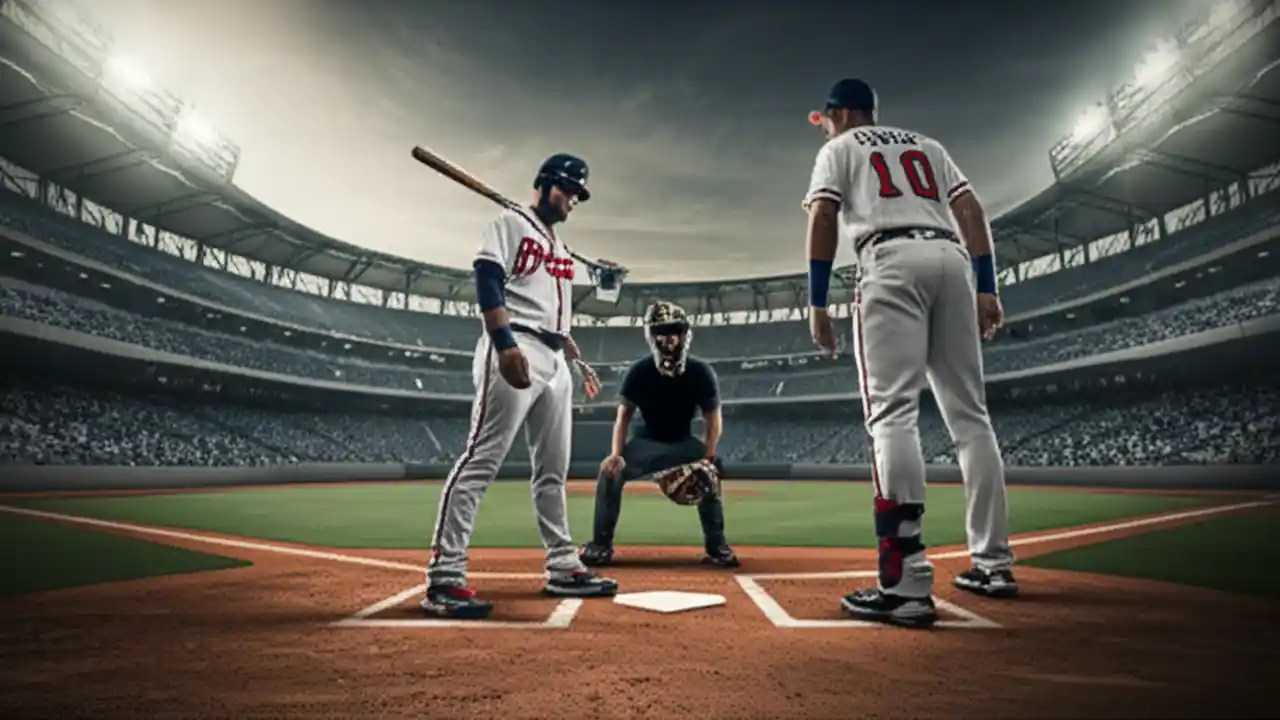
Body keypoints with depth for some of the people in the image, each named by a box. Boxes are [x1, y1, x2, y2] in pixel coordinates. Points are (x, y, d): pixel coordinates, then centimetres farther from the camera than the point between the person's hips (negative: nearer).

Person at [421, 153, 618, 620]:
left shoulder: (561, 248, 26)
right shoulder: (510, 223, 2)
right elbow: (487, 283, -12)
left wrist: (577, 358, 23)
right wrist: (506, 345, -24)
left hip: (554, 360, 9)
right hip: (514, 349, -9)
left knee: (553, 469, 10)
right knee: (482, 460, -15)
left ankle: (563, 569, 18)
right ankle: (444, 578, -15)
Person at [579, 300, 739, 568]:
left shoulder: (701, 372, -18)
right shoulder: (639, 371, -19)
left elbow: (713, 420, -11)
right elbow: (624, 415, -12)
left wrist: (706, 459, -23)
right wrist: (616, 453, -26)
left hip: (683, 443, 1)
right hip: (647, 441, -1)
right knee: (610, 471, -22)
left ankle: (716, 546, -3)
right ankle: (600, 545, -11)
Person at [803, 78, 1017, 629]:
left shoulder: (839, 149, 19)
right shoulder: (928, 145, 32)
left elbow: (823, 217, 0)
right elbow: (971, 210, 17)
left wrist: (817, 302, -3)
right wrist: (986, 288, 11)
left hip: (892, 261, -5)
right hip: (952, 259, 6)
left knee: (893, 414, -16)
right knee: (969, 414, 9)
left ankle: (906, 586, -24)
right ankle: (993, 563, 12)